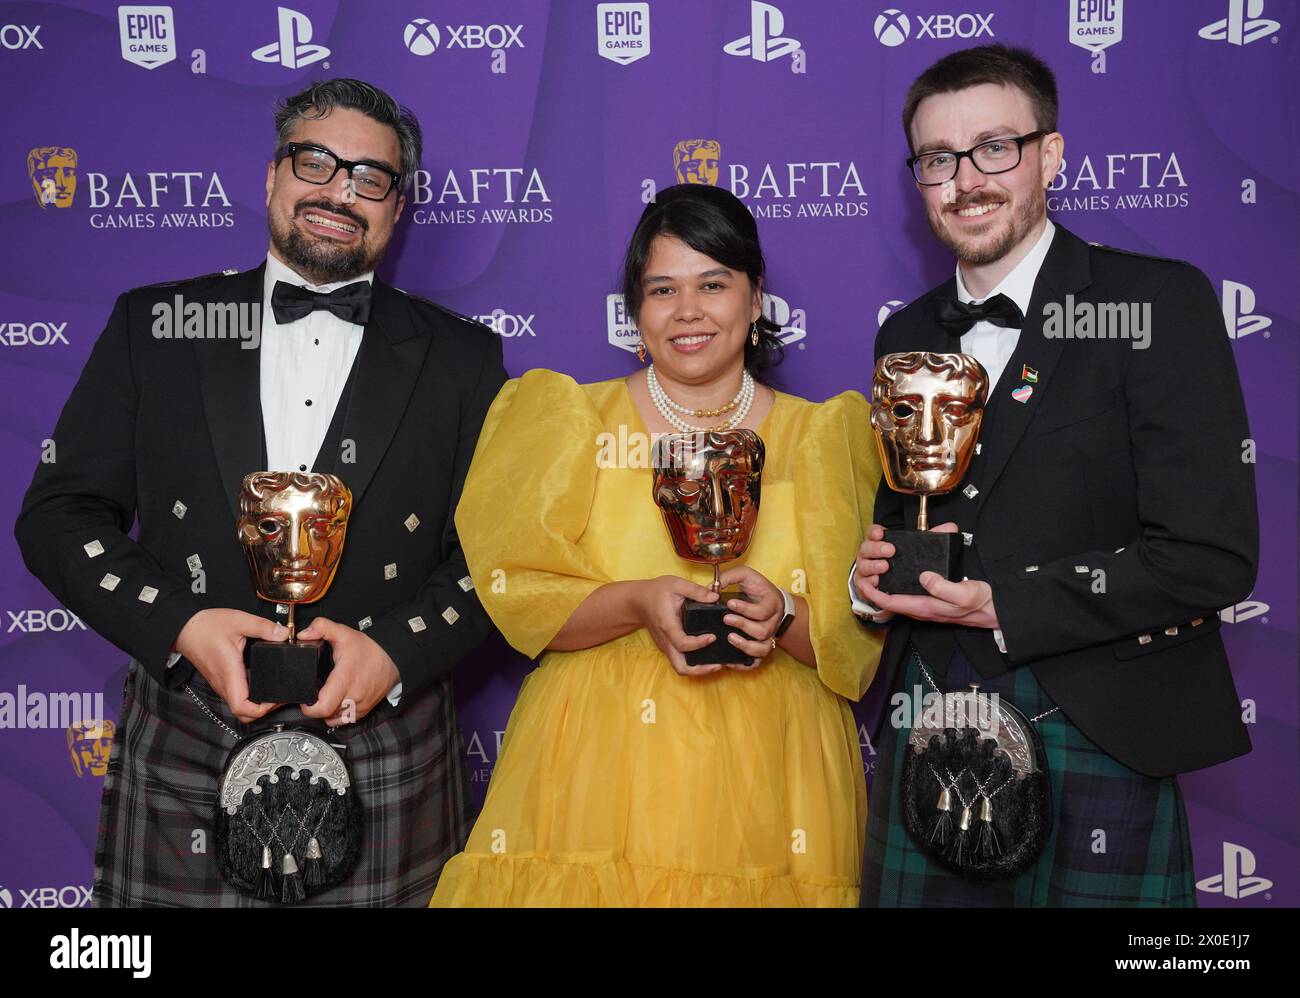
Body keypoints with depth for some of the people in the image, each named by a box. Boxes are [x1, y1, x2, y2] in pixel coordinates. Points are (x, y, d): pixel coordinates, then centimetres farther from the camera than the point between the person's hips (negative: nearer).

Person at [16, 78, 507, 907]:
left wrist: (397, 648, -13)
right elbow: (59, 512, 4)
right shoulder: (155, 325, 6)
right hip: (183, 762, 1)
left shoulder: (461, 359, 6)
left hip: (386, 767, 0)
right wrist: (179, 623, -11)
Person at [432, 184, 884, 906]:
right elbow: (517, 595, -2)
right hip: (596, 760, 0)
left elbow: (859, 635, 2)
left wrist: (783, 616, -17)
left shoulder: (822, 436, 6)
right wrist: (637, 603, -18)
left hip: (764, 775, 1)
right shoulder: (574, 420, 5)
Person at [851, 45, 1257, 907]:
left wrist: (1001, 604, -16)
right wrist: (875, 576, -1)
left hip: (1093, 741, -4)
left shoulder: (1160, 301, -6)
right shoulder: (906, 334, 12)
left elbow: (1213, 558, -13)